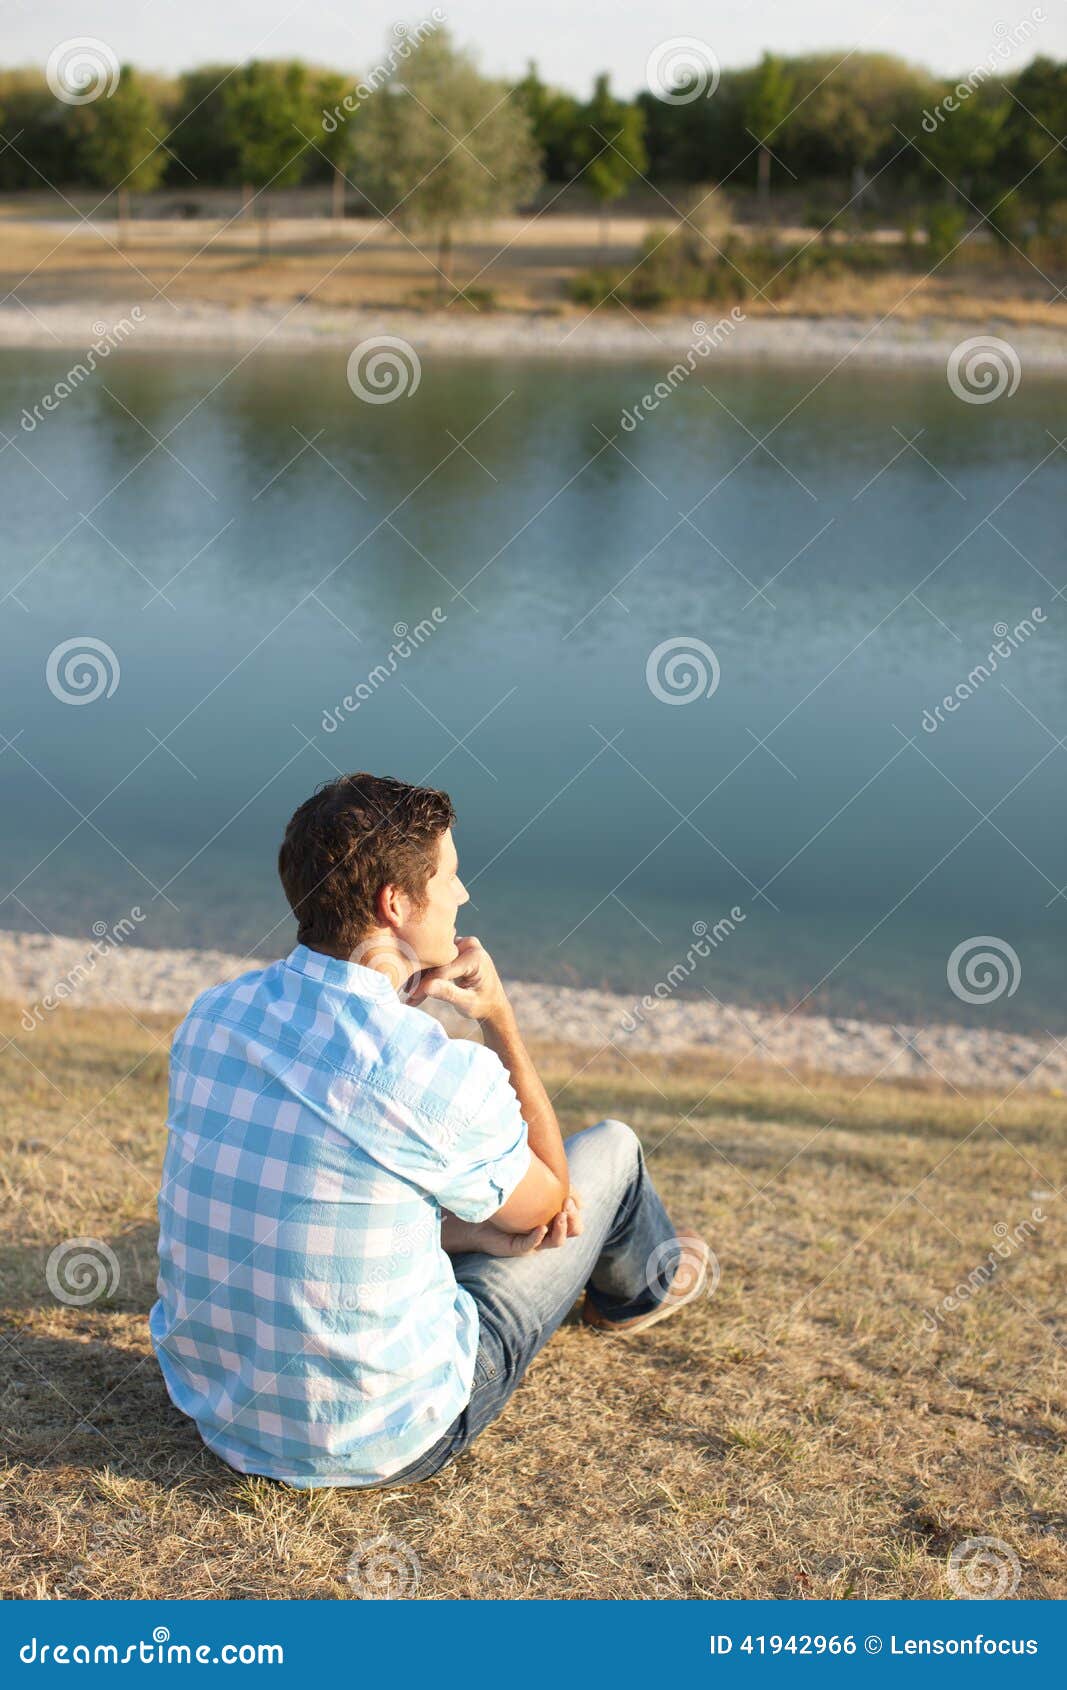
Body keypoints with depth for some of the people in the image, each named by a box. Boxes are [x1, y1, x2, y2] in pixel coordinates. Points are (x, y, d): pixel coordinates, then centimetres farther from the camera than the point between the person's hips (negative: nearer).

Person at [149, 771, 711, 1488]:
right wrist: (500, 1021, -3)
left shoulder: (212, 1015, -7)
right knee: (610, 1147, 13)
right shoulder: (439, 1074, -26)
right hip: (386, 1441, -5)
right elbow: (546, 1204, -5)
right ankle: (641, 1283, 48)